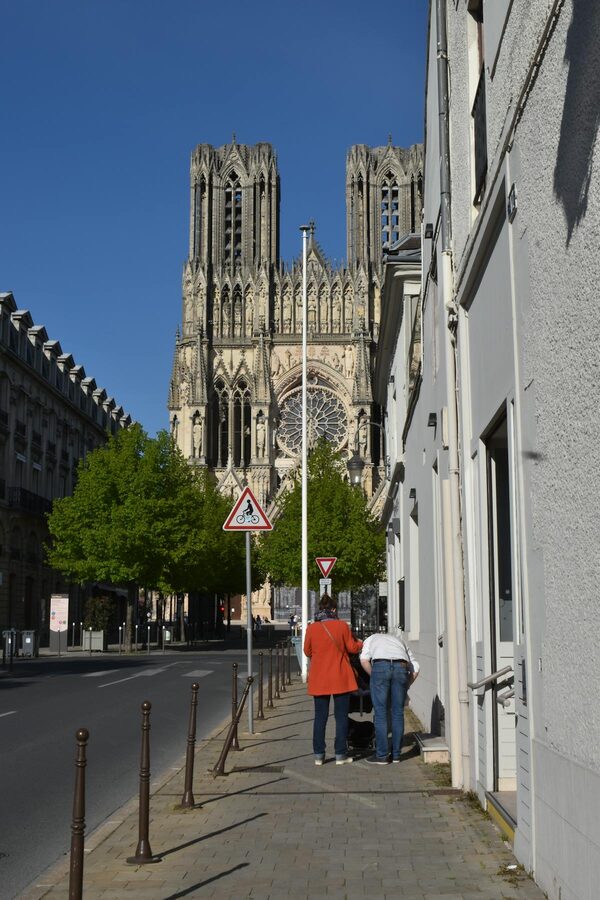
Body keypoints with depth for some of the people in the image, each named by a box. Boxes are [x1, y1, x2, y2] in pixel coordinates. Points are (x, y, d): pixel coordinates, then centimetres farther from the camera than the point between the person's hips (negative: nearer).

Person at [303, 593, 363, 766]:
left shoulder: (312, 628, -4)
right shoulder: (342, 626, -8)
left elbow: (307, 651, 5)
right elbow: (352, 648, -1)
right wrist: (361, 643, 20)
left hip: (319, 679, 2)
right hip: (340, 678, -2)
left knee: (320, 716, 9)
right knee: (341, 716, 7)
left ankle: (318, 755, 10)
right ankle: (340, 754, 7)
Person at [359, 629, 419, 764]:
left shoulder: (371, 639, 32)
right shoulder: (399, 640, 38)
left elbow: (364, 660, 8)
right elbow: (415, 668, 23)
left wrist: (375, 678, 16)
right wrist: (406, 687, 28)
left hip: (380, 666, -2)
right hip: (401, 667, 3)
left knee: (380, 713, 5)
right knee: (398, 713, 13)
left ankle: (382, 755, 7)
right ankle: (396, 754, 17)